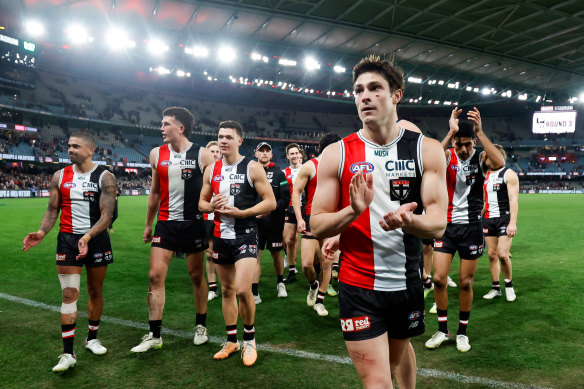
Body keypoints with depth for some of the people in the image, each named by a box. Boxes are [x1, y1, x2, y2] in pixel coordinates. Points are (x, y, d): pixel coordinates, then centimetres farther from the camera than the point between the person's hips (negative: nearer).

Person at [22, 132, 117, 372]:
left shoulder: (105, 177, -8)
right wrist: (42, 232, -9)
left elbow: (106, 215, -14)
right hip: (67, 240, 2)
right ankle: (68, 354, 1)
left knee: (96, 291, 12)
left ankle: (92, 338, 32)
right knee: (69, 294, -4)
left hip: (97, 240, -1)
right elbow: (53, 210, 9)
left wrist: (88, 236, -29)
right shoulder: (60, 176, 4)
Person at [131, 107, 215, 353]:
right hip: (166, 224, 3)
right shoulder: (157, 154, 5)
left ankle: (201, 327, 27)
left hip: (194, 224, -3)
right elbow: (155, 192, 14)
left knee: (196, 275, 9)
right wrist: (148, 225, 16)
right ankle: (154, 335, 10)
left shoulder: (203, 155, -7)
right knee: (155, 276, -2)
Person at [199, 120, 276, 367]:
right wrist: (212, 206, -8)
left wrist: (241, 212, -18)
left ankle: (249, 340, 10)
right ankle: (231, 340, 29)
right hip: (220, 236, 5)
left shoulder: (252, 168, -7)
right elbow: (202, 203, 15)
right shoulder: (212, 170, 8)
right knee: (227, 290, 13)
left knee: (243, 290, -15)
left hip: (245, 235, -5)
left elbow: (270, 202, -9)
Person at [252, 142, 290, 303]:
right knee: (254, 255, -4)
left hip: (274, 221, 0)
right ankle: (254, 293, 3)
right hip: (254, 221, 0)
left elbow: (286, 198, -4)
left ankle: (280, 283, 36)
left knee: (276, 254, 13)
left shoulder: (278, 173, 3)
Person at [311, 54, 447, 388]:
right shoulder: (337, 154, -6)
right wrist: (353, 210, -26)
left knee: (399, 351, 28)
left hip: (408, 281, 3)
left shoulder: (427, 150, -3)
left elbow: (438, 223, -10)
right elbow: (317, 225, -6)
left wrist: (407, 220, -32)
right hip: (359, 285, -2)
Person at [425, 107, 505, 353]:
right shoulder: (448, 156, -3)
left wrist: (480, 131, -30)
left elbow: (499, 163, -27)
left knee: (466, 283, 7)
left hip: (471, 227, 0)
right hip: (446, 225, 0)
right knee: (438, 279, -2)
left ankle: (462, 332, 26)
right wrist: (451, 132, -34)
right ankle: (442, 330, 17)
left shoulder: (480, 158, -3)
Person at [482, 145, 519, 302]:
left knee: (503, 254, -13)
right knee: (492, 255, 6)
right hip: (488, 219, 6)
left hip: (504, 218, -6)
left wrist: (513, 222, -19)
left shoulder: (509, 174, -4)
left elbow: (513, 200, -12)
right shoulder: (485, 175, 15)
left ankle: (509, 285, 11)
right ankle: (496, 288, 15)